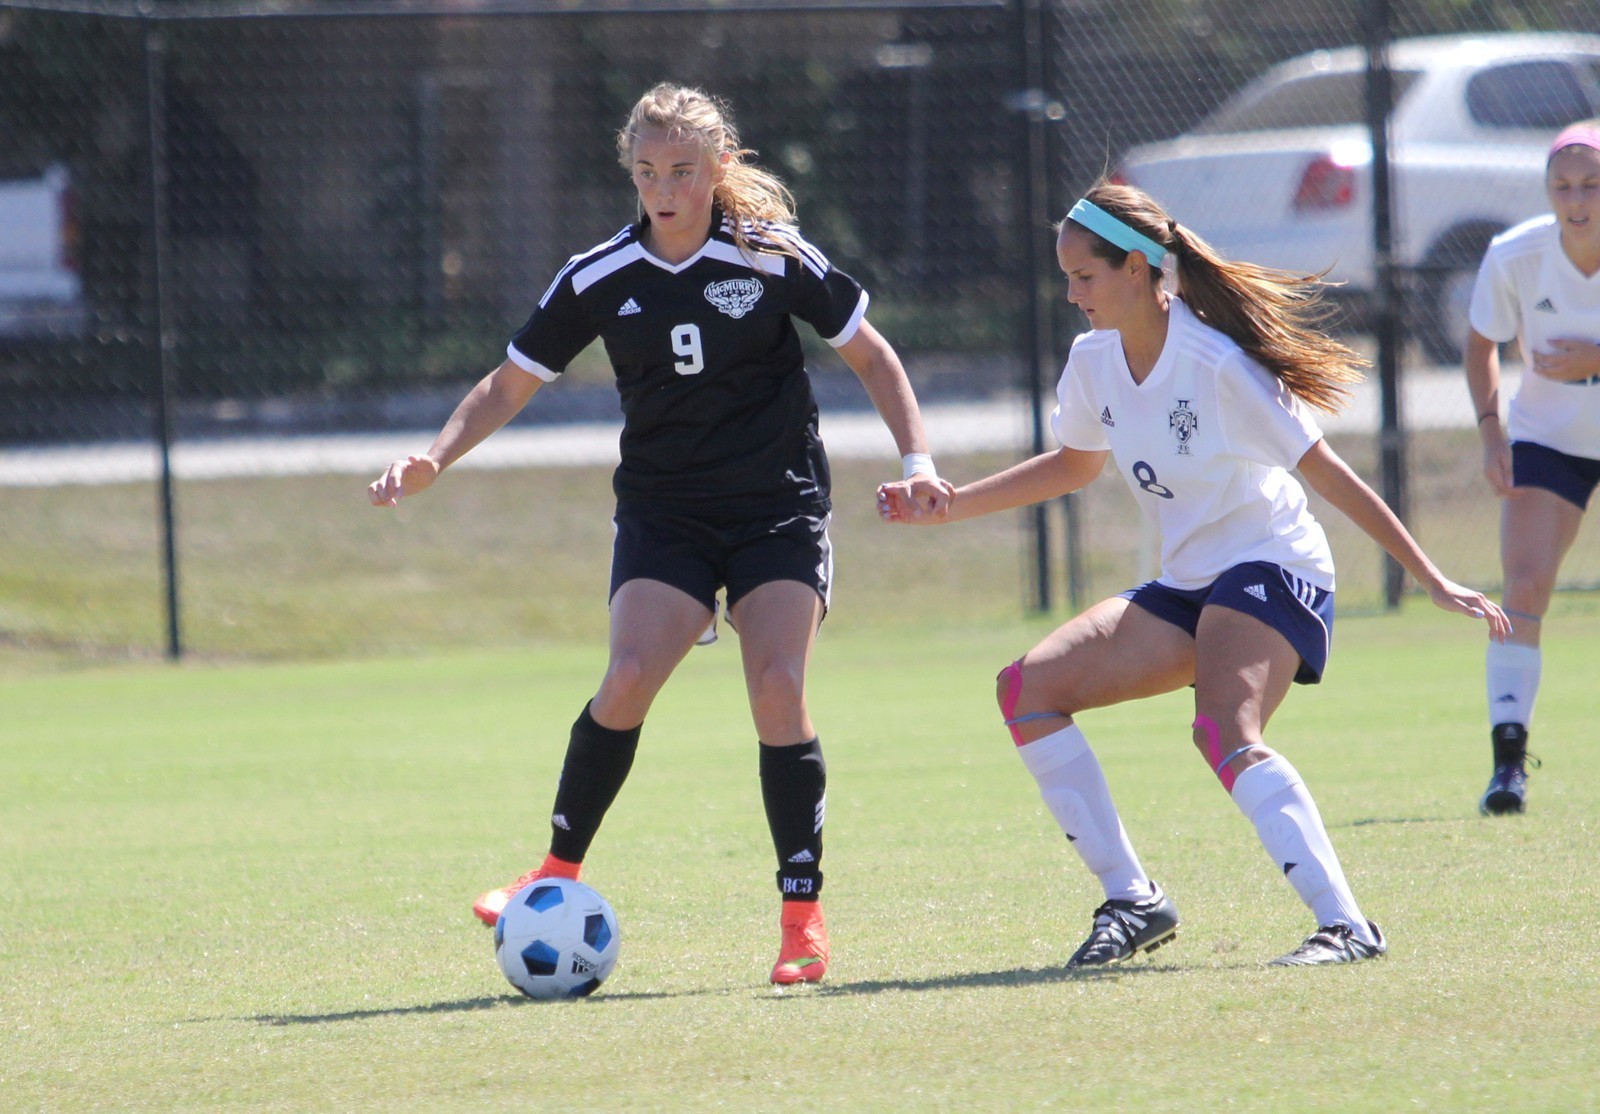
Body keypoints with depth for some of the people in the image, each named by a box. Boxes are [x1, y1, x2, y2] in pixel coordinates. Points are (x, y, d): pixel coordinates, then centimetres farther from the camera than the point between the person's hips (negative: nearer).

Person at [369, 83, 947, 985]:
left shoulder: (774, 257, -6)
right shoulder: (600, 279, -1)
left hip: (780, 508, -1)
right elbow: (511, 385, 6)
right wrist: (435, 459, -9)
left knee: (780, 689, -16)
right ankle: (559, 875, -3)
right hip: (663, 512, 1)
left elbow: (869, 354, 4)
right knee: (630, 678, -19)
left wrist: (917, 459, -7)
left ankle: (804, 918, -8)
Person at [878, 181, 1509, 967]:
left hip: (1270, 571, -8)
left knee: (1224, 732, -34)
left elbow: (1328, 474, -17)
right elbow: (1073, 464, 24)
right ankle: (1132, 900, 0)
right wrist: (951, 505, 16)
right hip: (1185, 588, 9)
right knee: (1026, 689, -3)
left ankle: (1346, 926, -36)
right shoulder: (1094, 361, 3)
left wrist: (1429, 580, -16)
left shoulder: (1215, 363, -20)